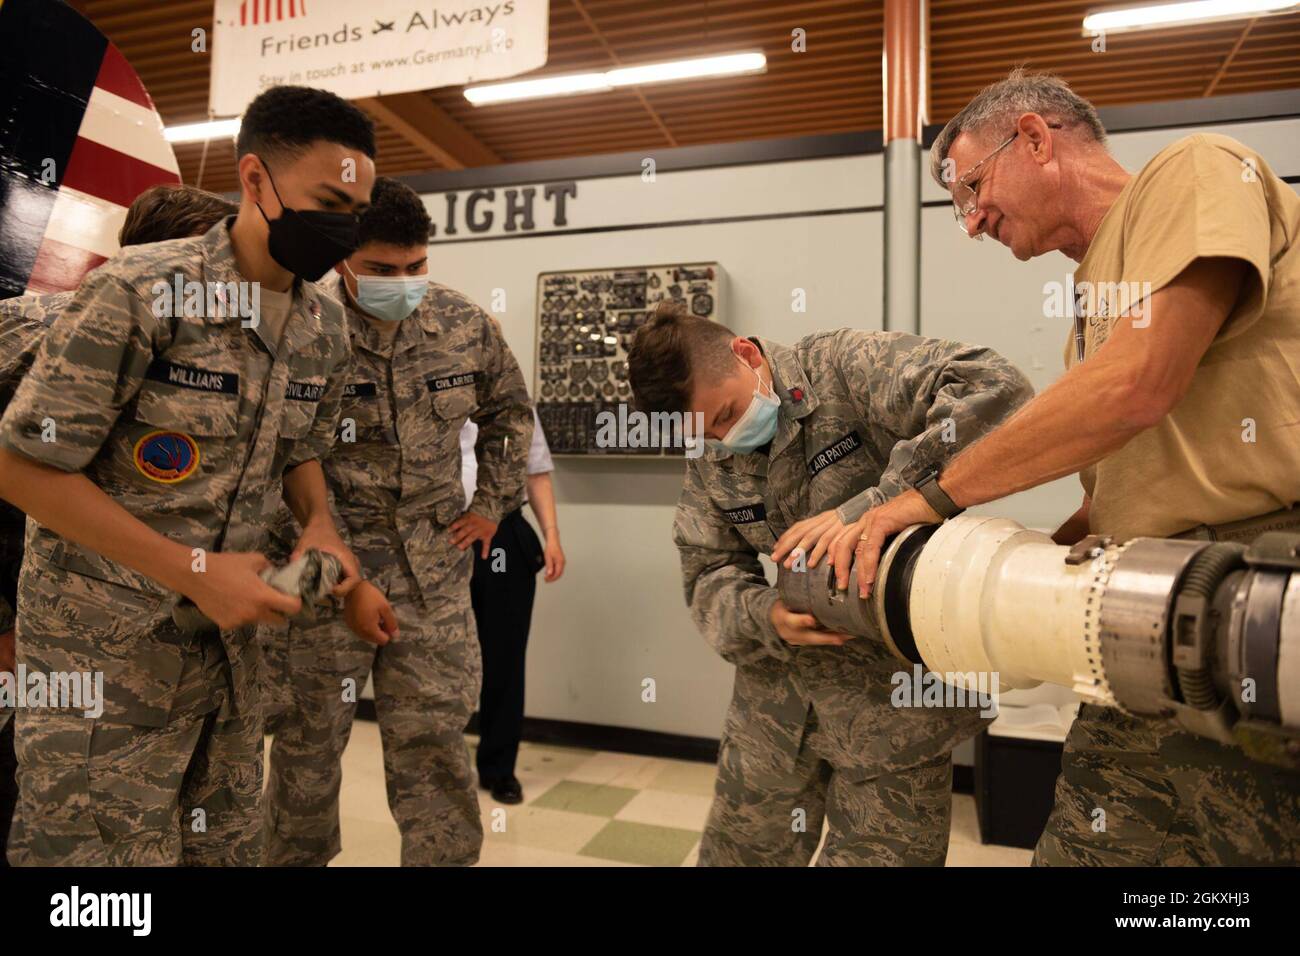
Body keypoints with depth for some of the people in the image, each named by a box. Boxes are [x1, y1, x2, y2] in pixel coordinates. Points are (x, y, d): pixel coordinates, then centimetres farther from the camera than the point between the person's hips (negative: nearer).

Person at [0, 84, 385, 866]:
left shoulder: (325, 328, 1)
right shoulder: (138, 293, -18)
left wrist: (320, 526, -7)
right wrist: (192, 571, -20)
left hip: (229, 644, 6)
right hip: (105, 647, -6)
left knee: (230, 844, 17)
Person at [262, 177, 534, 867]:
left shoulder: (467, 326, 0)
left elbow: (510, 413, 17)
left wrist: (491, 504, 10)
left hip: (434, 567, 3)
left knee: (435, 744, 9)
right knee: (311, 736, 11)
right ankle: (295, 857, 34)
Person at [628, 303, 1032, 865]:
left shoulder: (847, 367, -15)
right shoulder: (708, 460, 3)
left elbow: (995, 388, -27)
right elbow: (708, 580, 2)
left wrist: (880, 501, -36)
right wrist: (766, 616, -20)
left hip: (895, 687, -5)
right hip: (777, 692, 6)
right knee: (735, 851, 18)